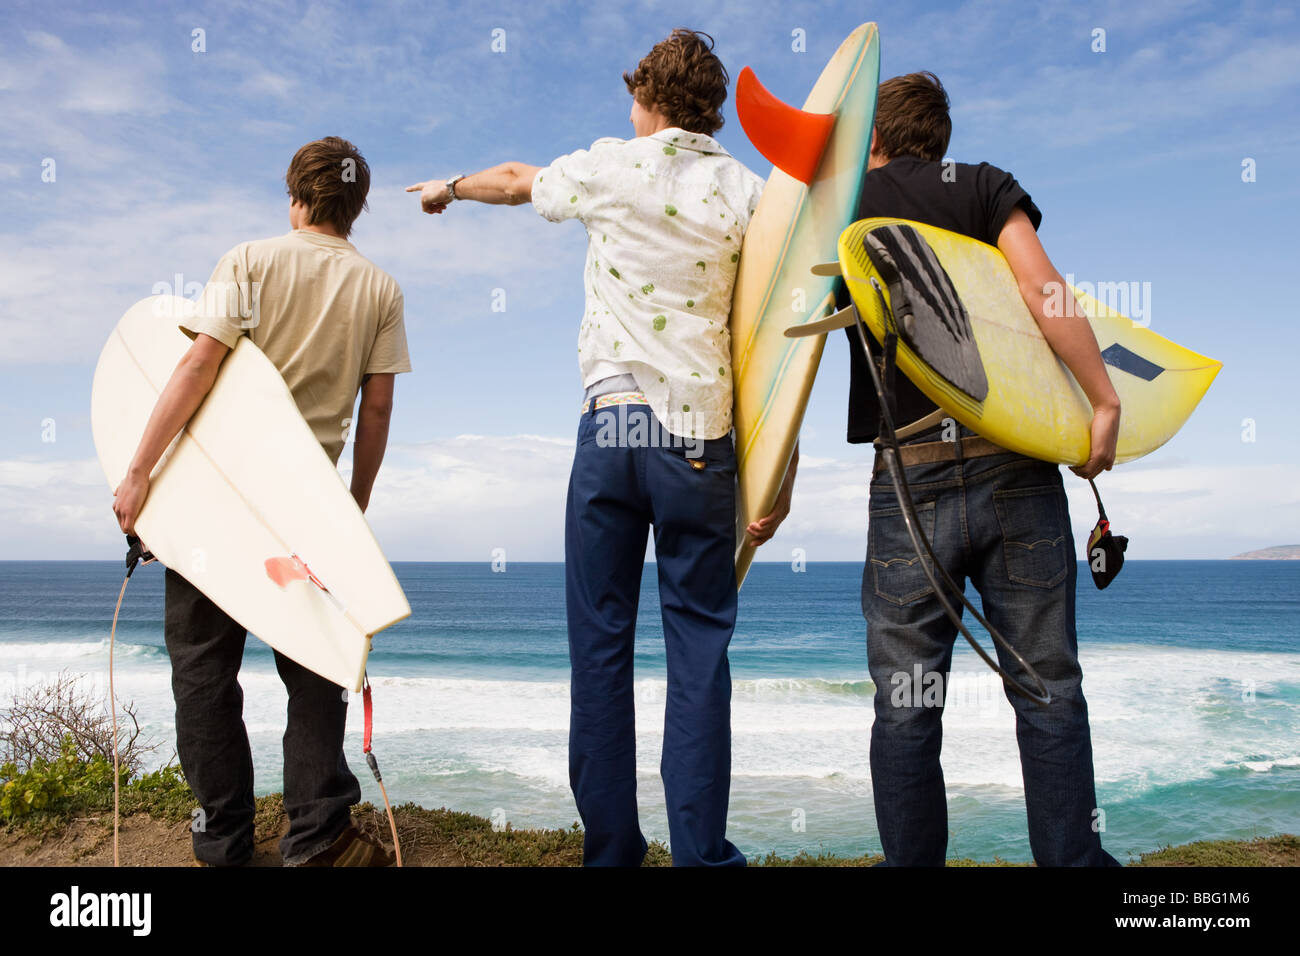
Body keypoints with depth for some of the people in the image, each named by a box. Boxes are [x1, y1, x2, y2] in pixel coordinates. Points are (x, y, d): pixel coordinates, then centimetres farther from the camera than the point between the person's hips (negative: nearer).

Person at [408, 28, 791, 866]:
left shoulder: (610, 169, 7)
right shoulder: (749, 193, 5)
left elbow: (518, 181, 28)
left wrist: (450, 187, 50)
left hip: (611, 426, 0)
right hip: (703, 437, 0)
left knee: (601, 642, 9)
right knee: (699, 648, 5)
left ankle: (610, 847, 17)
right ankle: (700, 851, 9)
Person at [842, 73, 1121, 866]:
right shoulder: (985, 187, 10)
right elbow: (1039, 285, -8)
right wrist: (1105, 400, -4)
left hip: (909, 480, 0)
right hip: (1016, 467, 1)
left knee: (905, 705, 9)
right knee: (1048, 687, 11)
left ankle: (914, 858, 18)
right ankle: (1072, 856, 20)